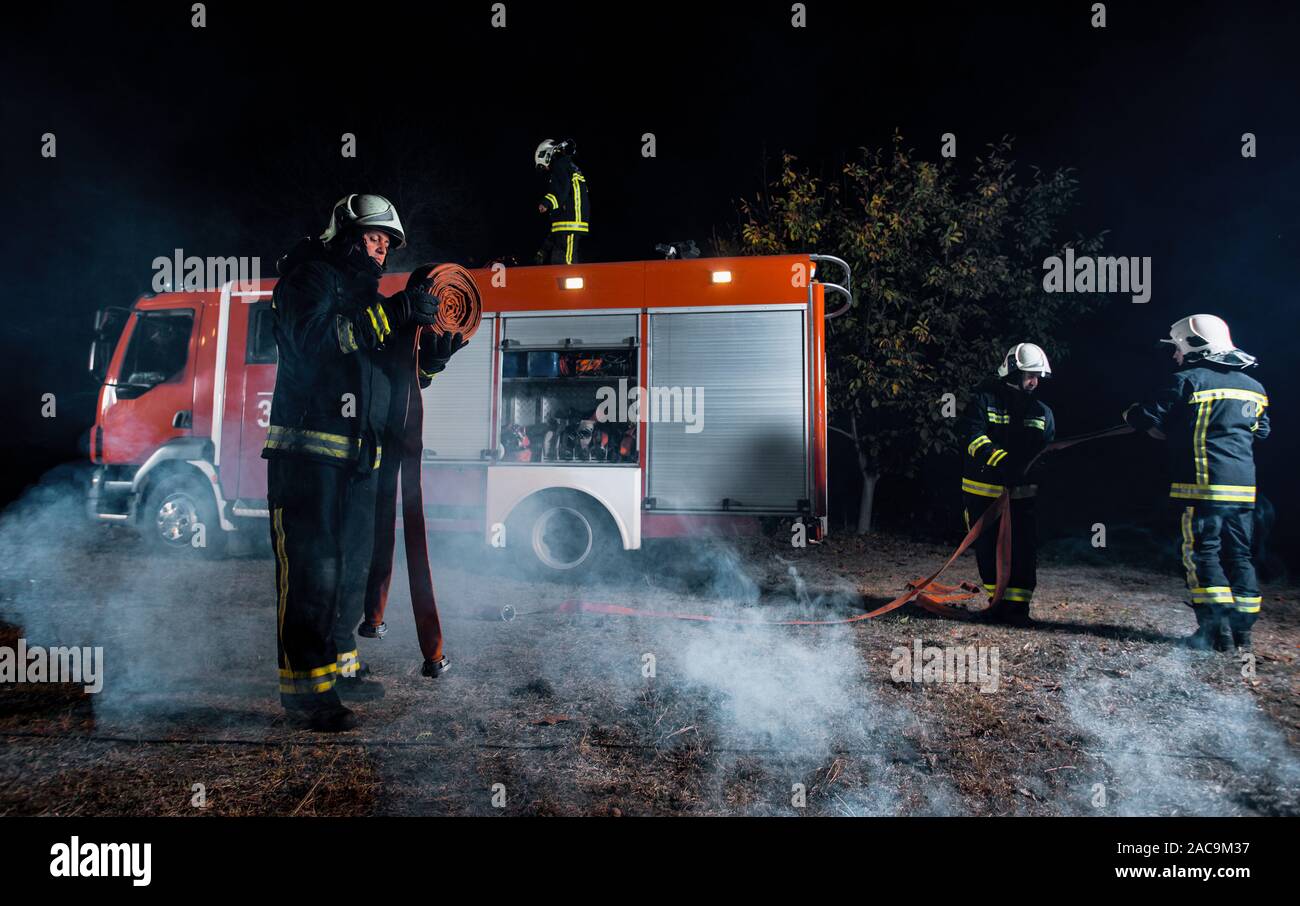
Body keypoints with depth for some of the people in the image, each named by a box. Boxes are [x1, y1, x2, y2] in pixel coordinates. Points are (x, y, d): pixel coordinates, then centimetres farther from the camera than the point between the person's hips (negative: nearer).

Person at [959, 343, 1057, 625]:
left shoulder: (1042, 411, 9)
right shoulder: (985, 398, -4)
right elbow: (974, 437, -18)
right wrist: (1001, 459, -32)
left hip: (1022, 494, 2)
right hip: (982, 492, -2)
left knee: (1023, 552, -5)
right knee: (988, 551, 7)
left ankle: (1017, 606, 4)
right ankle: (999, 603, 22)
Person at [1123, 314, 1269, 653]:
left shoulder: (1188, 381, -7)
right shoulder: (1253, 387, 15)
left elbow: (1144, 417, -7)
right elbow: (1260, 430, 25)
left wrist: (1134, 412, 18)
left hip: (1203, 485, -7)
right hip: (1243, 486, 7)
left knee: (1202, 553, -2)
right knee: (1238, 555, 12)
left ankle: (1216, 628, -5)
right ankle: (1242, 629, 14)